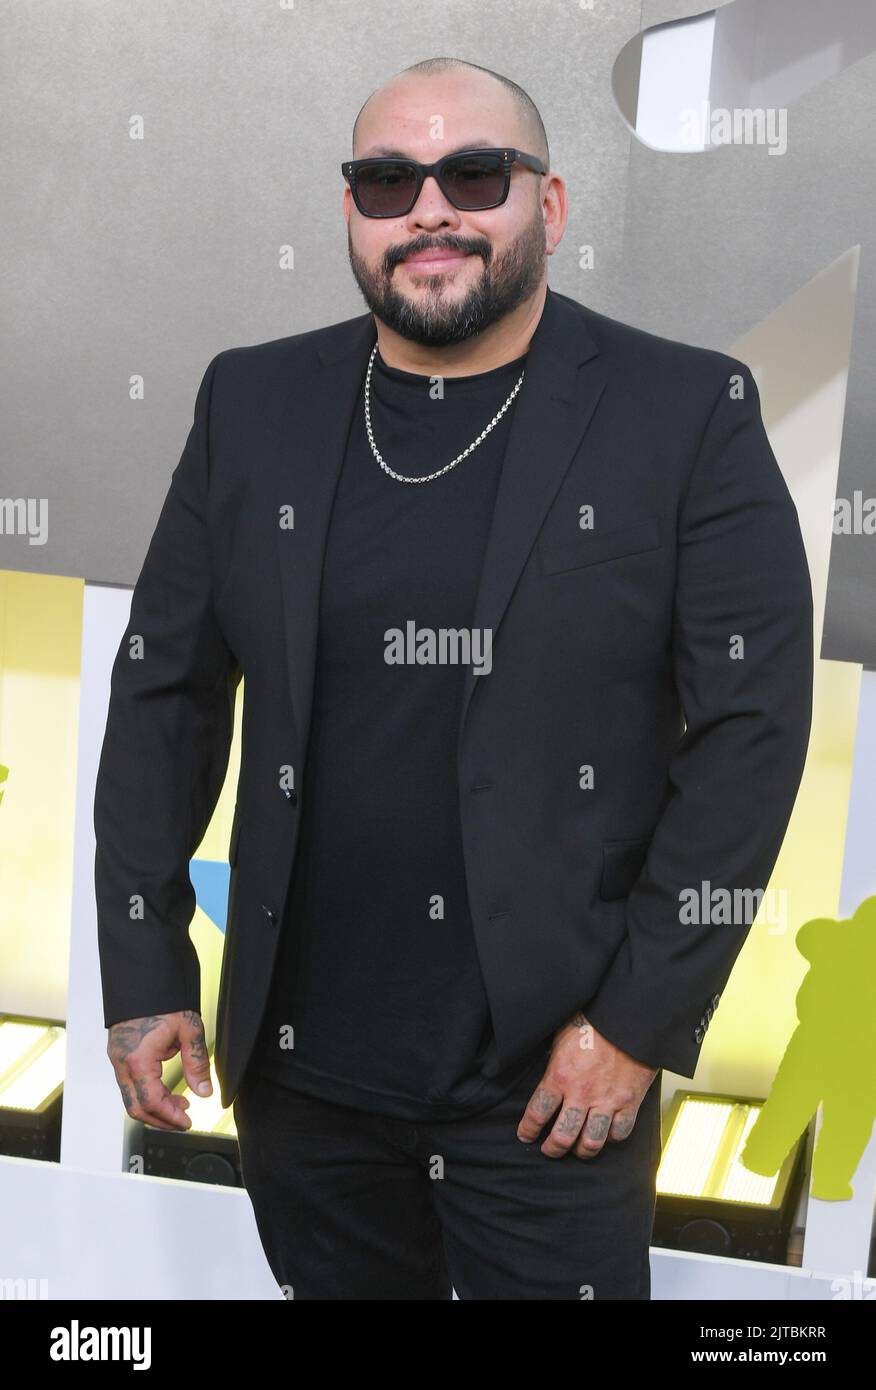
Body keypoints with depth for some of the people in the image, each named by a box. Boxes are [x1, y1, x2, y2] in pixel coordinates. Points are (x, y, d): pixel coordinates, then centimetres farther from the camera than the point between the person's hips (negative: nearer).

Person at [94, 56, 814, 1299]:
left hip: (558, 1074, -3)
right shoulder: (252, 405, 3)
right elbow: (166, 691, 6)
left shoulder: (687, 414, -7)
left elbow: (753, 724, -9)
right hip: (299, 1067, 3)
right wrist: (144, 969, 2)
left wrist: (640, 1018, -11)